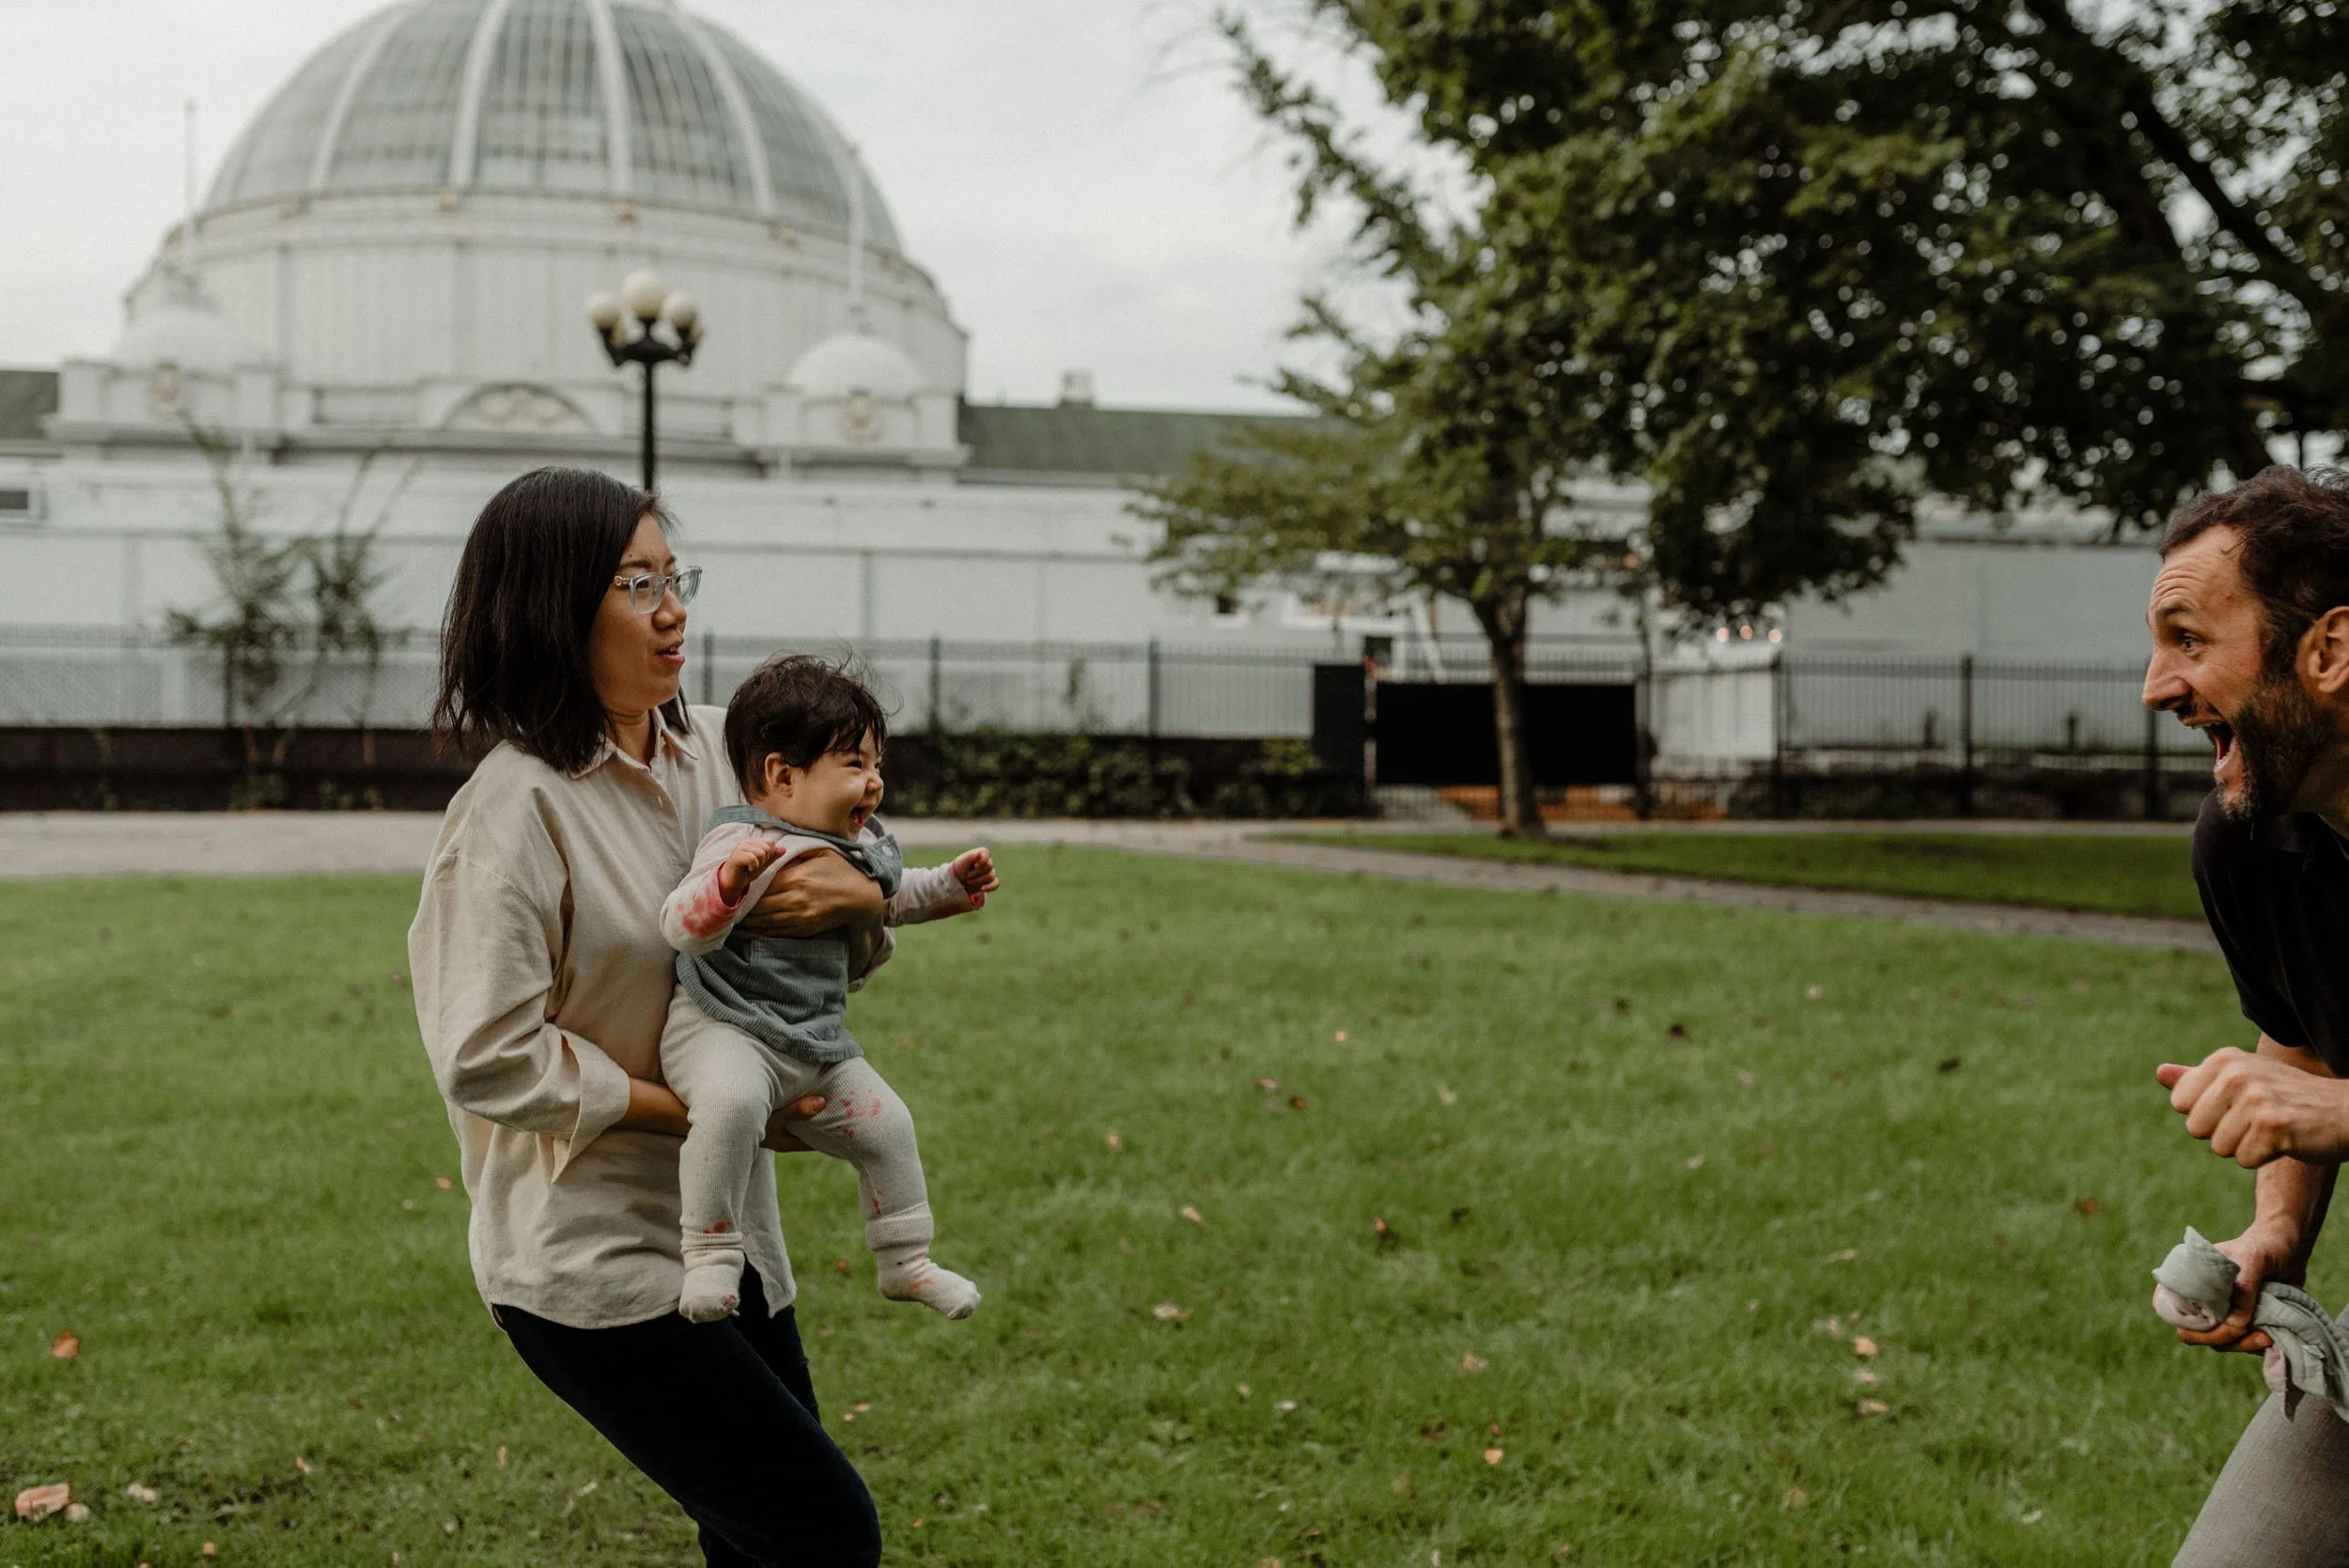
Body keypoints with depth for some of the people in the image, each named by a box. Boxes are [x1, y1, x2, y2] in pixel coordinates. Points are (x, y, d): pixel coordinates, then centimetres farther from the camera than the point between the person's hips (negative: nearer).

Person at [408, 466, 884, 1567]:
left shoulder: (714, 750, 5)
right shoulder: (516, 808, -17)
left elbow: (844, 955, 13)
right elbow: (486, 1057, -21)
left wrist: (857, 901, -10)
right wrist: (697, 1112, -17)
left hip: (723, 1236, 7)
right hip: (595, 1266, -7)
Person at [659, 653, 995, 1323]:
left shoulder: (861, 847, 10)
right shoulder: (740, 844, -18)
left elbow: (890, 898, 31)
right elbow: (682, 927, -30)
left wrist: (952, 884, 17)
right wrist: (729, 880, -48)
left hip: (816, 1042, 8)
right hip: (723, 1029, -8)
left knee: (885, 1122, 8)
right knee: (731, 1099, -37)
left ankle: (905, 1262, 27)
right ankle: (711, 1253, -22)